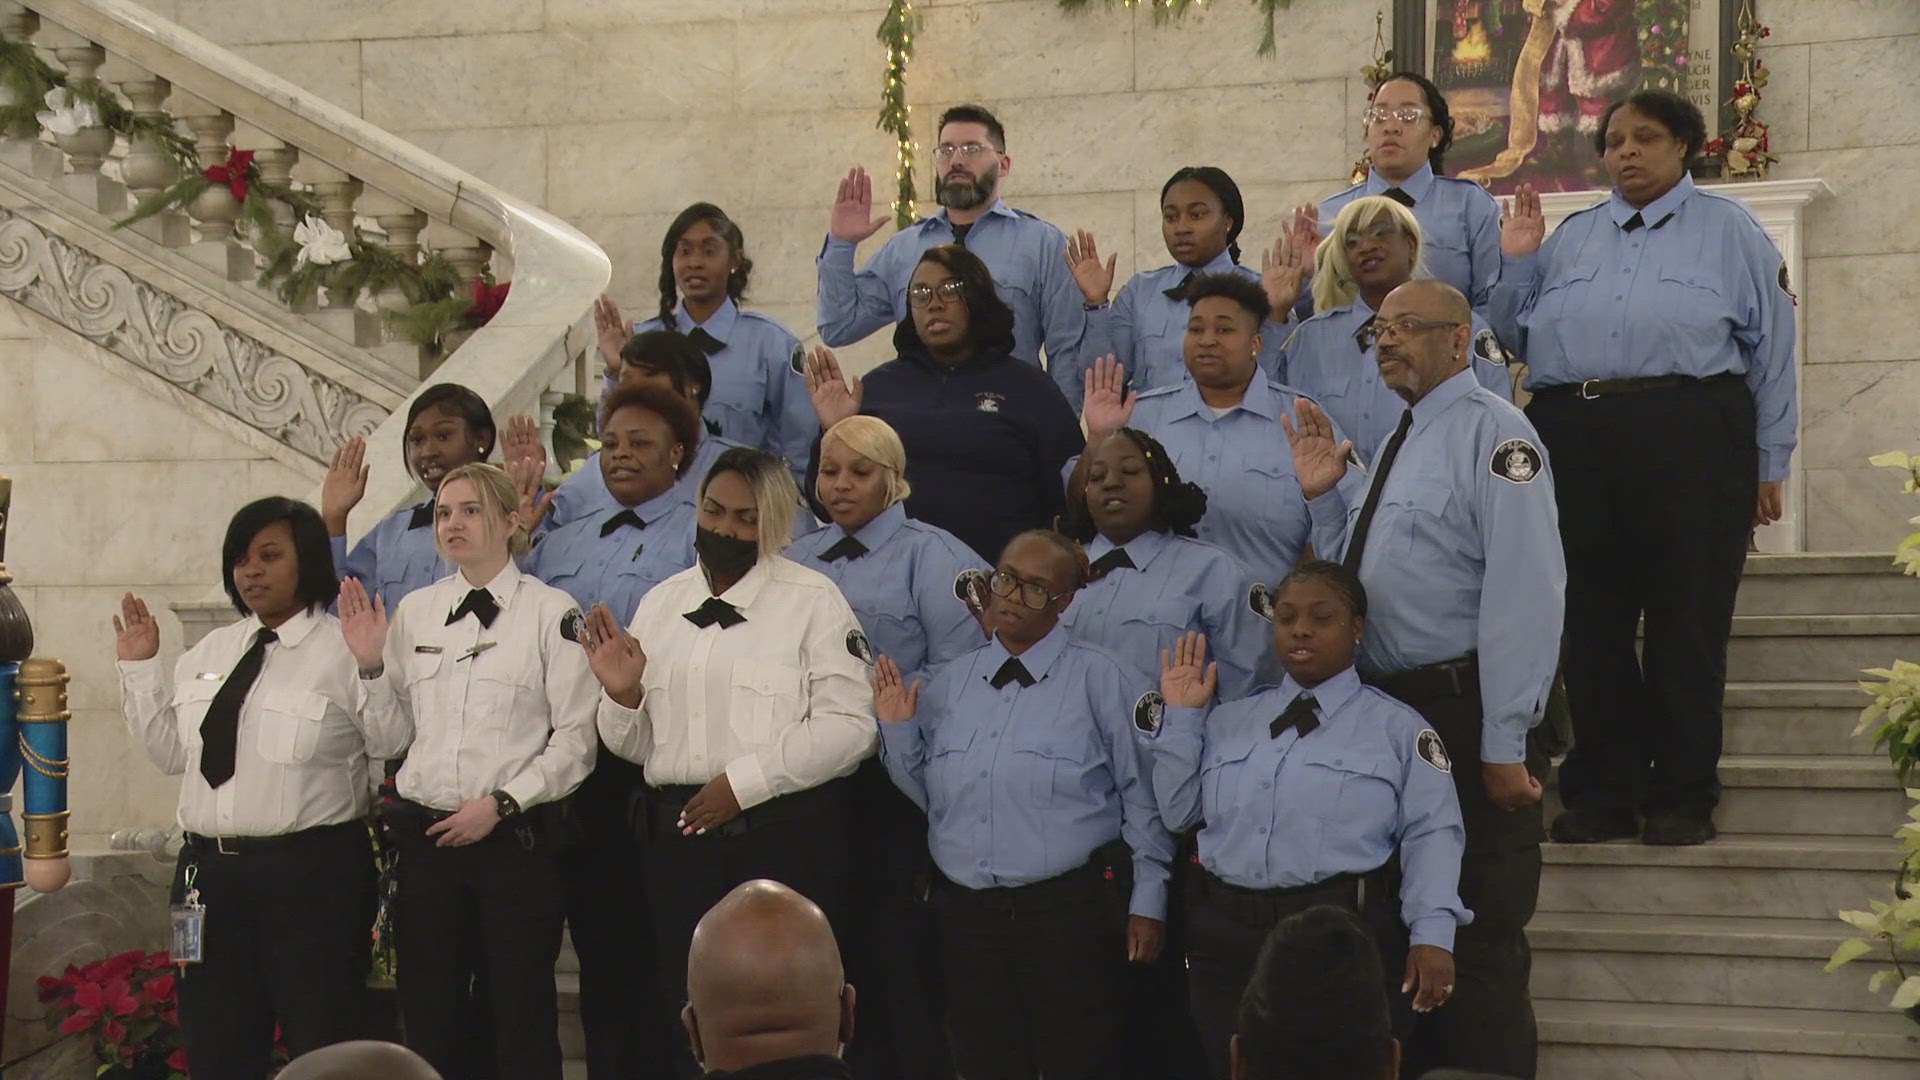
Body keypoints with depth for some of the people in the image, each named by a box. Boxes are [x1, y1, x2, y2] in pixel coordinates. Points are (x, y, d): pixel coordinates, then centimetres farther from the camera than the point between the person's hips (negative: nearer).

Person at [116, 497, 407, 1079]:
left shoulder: (344, 652, -7)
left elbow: (396, 743, -14)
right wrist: (140, 669, 13)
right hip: (210, 872, 7)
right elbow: (170, 753, 17)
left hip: (311, 876, -7)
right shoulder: (208, 654, 14)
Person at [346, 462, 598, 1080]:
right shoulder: (413, 612, 12)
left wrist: (501, 803, -12)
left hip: (516, 837, -4)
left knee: (520, 1019, 0)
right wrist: (370, 664, -1)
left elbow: (575, 740, -5)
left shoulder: (551, 613, -2)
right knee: (429, 1019, 6)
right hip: (426, 837, 4)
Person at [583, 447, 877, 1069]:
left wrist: (745, 779, -13)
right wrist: (623, 696, -4)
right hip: (681, 836, 5)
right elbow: (636, 747, 17)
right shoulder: (660, 604, 16)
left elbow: (849, 726, -10)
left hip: (789, 836, -4)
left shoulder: (812, 602, 0)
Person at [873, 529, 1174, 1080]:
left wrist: (1147, 902, -6)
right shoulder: (949, 684, 12)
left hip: (1069, 910, -5)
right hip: (966, 908, 5)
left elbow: (1144, 799, -3)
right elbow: (928, 796, 17)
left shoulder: (1104, 681, -2)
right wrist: (898, 730, 3)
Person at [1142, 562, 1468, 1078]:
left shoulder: (1397, 726, 4)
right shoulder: (1228, 720, 16)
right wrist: (1181, 718, 6)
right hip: (1226, 938, 4)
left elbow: (1432, 835, -5)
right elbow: (1178, 812, 12)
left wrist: (1432, 934, -17)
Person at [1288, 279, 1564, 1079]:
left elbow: (1521, 590, -18)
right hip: (1390, 708, 9)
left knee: (1478, 944, -4)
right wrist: (1323, 498, 8)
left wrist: (1505, 742, -21)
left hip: (1467, 713, -9)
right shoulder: (1397, 445, 18)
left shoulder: (1491, 433, -11)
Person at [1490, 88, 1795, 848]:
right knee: (1591, 623, 4)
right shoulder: (1570, 238, 21)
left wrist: (1769, 463, 3)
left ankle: (1682, 798, 5)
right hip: (1573, 438, 3)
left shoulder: (1728, 230, 11)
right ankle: (1603, 793, 12)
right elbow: (1516, 337, 21)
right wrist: (1516, 265, 7)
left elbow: (1771, 348, 8)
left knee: (1687, 625, -2)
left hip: (1690, 442, -3)